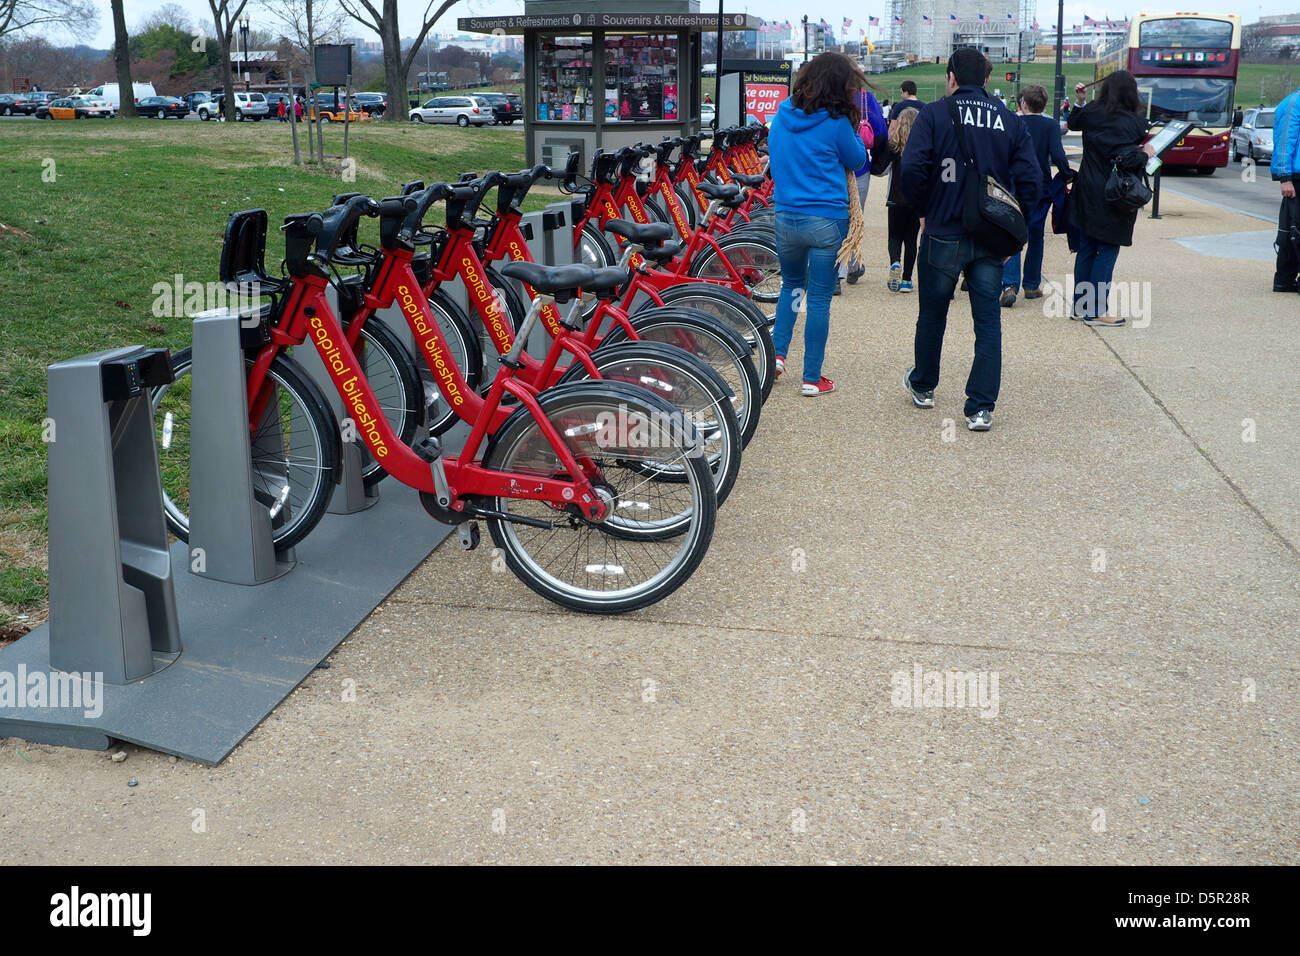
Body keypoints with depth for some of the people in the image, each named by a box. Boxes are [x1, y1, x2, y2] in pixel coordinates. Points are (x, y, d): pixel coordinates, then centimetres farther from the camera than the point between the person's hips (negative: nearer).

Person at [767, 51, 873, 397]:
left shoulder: (782, 114, 5)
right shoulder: (836, 123, -11)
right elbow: (857, 162, 3)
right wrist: (859, 133, 15)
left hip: (785, 216, 5)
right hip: (827, 221, -5)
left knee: (791, 285, 25)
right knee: (819, 299, 2)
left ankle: (777, 352, 12)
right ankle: (812, 378, 8)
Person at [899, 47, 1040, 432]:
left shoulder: (934, 114, -4)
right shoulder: (1009, 120, 5)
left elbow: (912, 168, -16)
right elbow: (1031, 177, -1)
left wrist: (923, 207, 0)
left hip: (944, 234, -2)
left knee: (932, 315, 16)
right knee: (988, 320, 6)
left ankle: (923, 386, 34)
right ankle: (981, 408, 3)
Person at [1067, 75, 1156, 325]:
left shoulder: (1091, 113, 1)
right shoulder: (1132, 123, -15)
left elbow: (1073, 123, 22)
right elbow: (1126, 160, -23)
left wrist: (1079, 101, 19)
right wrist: (1145, 154, -6)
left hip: (1087, 193, 6)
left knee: (1086, 249, 13)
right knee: (1108, 251, 0)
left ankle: (1080, 305, 19)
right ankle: (1096, 311, 1)